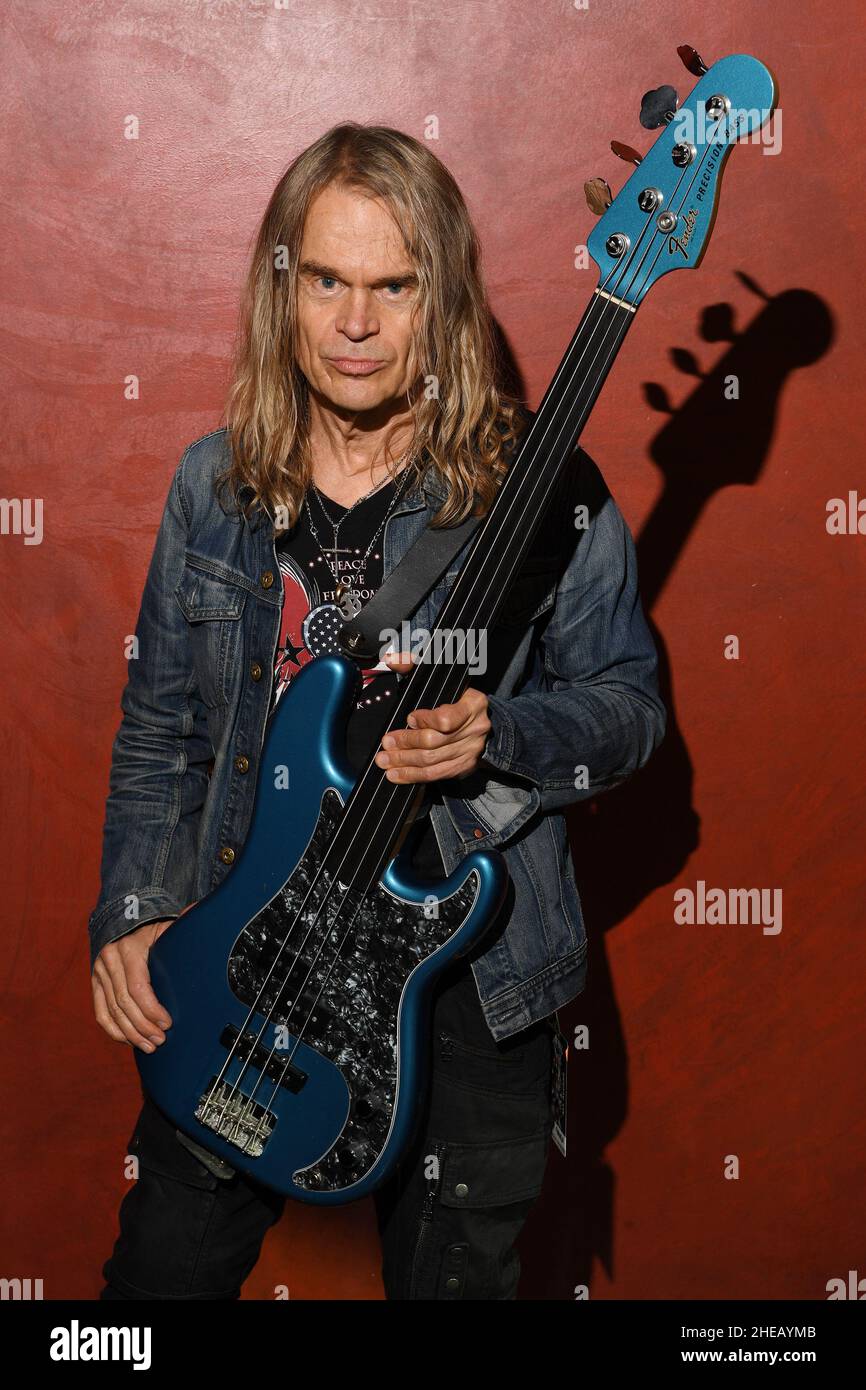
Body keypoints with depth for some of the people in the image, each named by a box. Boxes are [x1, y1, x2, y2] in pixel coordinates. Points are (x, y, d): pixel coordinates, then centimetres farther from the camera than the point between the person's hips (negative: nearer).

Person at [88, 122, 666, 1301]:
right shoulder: (215, 487, 2)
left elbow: (630, 703, -3)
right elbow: (160, 726, 9)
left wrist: (499, 738, -22)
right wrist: (131, 913, 0)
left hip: (469, 981, -2)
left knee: (452, 1278, 15)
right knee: (166, 1268, 15)